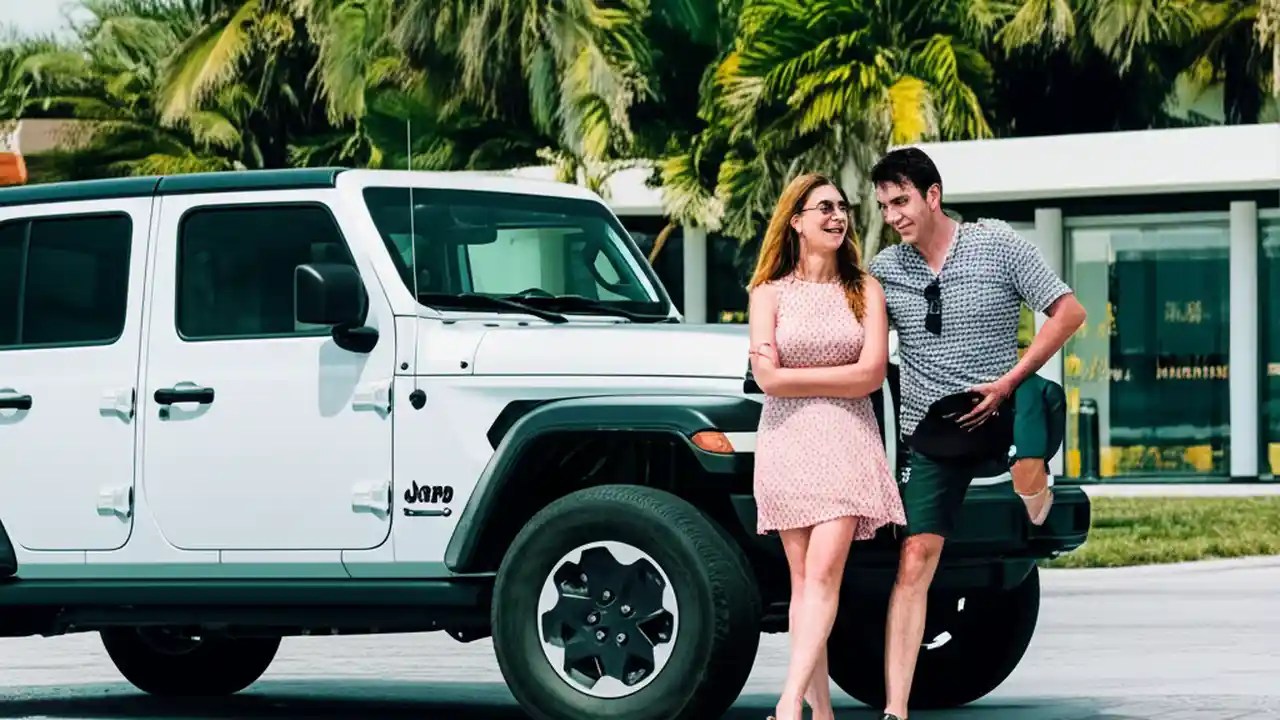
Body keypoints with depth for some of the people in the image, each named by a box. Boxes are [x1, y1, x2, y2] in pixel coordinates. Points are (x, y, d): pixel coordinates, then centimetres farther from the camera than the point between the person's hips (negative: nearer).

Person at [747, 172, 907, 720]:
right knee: (803, 579, 1)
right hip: (787, 441, 1)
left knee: (823, 574, -15)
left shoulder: (864, 289, 8)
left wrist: (795, 375, -5)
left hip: (847, 442, -1)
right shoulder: (769, 293, 6)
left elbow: (871, 374, -4)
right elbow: (768, 380, -6)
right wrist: (837, 376, -5)